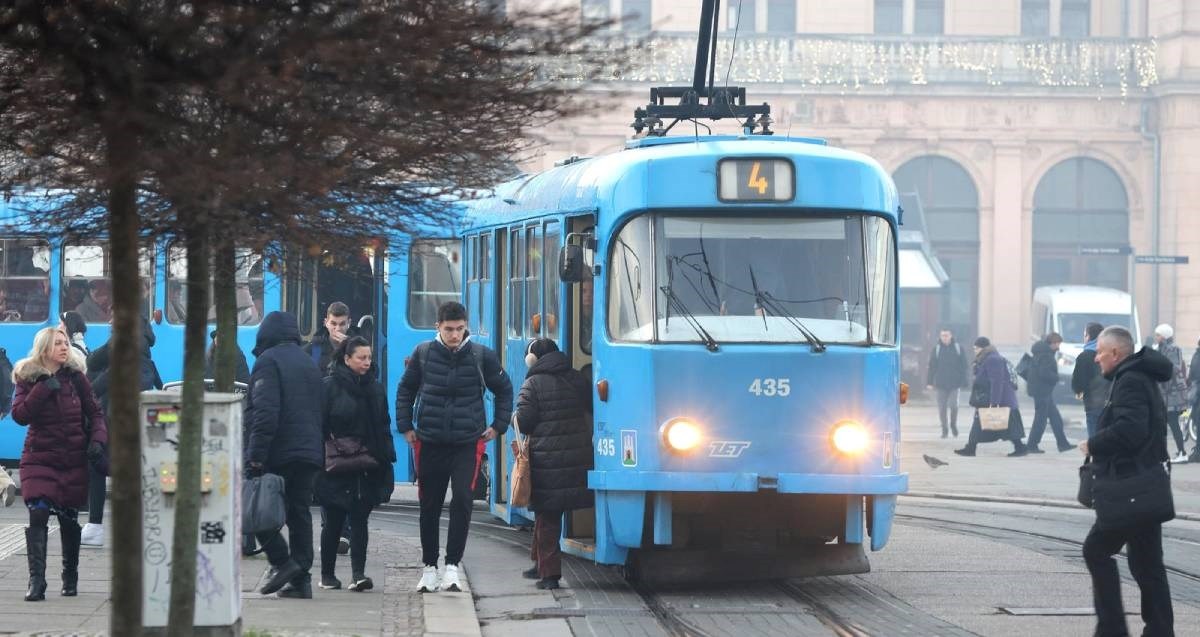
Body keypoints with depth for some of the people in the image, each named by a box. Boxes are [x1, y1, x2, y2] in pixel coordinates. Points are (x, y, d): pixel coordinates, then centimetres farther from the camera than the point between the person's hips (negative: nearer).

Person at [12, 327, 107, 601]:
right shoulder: (28, 379, -1)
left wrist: (97, 439, -9)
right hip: (39, 458, -2)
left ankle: (70, 577, 26)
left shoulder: (76, 377, 2)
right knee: (38, 514, -16)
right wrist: (42, 391, -21)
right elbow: (19, 415, -13)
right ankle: (36, 581, -18)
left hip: (74, 458, 2)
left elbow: (95, 412, 7)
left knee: (69, 518, 8)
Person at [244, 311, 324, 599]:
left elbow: (265, 411, -17)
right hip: (309, 453, 7)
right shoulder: (310, 364, 19)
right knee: (299, 512, 8)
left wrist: (256, 454, -19)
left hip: (277, 453, -7)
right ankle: (301, 577, 5)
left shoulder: (268, 361, -7)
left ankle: (281, 560, -9)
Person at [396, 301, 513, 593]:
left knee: (462, 500, -14)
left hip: (468, 442, -1)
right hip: (430, 442, 1)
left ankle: (452, 566, -9)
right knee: (429, 506, 7)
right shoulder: (423, 353, 0)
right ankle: (429, 567, 19)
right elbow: (405, 390, 13)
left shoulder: (481, 356, -2)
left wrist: (498, 426, 7)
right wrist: (405, 427, 8)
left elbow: (504, 389, 13)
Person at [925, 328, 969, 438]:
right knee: (942, 407, 2)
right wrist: (929, 382, -1)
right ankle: (944, 429, 15)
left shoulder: (958, 348, 2)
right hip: (941, 384, 1)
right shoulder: (936, 349, 4)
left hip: (954, 383, -1)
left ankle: (953, 424, 17)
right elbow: (932, 366, 4)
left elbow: (963, 366, 3)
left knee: (954, 405, -9)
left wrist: (963, 382, -2)